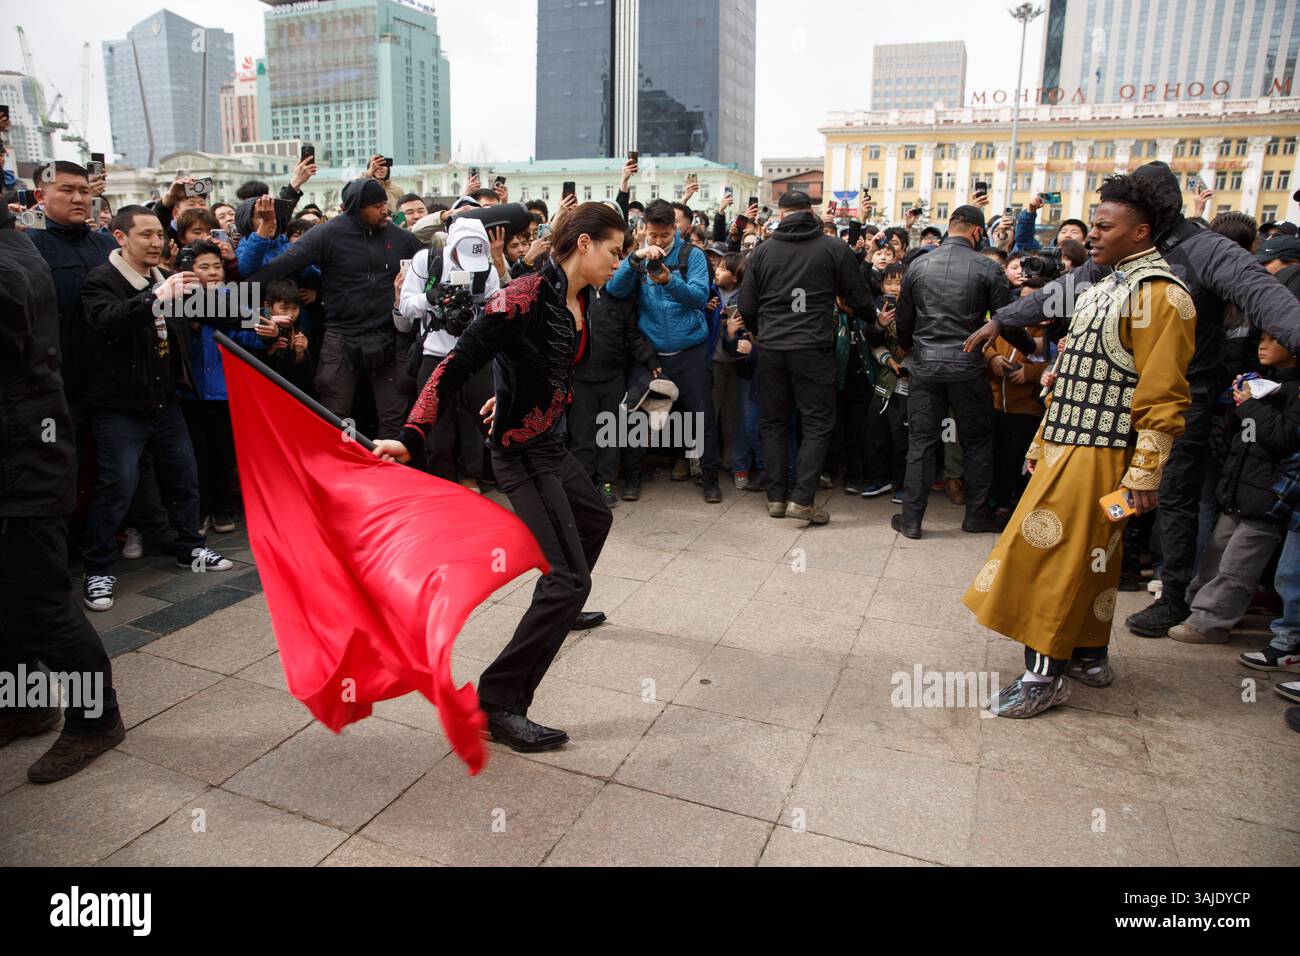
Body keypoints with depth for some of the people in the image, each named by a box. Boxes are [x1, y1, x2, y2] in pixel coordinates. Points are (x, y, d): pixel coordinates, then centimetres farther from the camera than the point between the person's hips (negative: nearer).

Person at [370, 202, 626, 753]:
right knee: (568, 576, -14)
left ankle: (560, 612, 55)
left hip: (551, 442, 10)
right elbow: (457, 366, -27)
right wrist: (412, 437, -32)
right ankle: (498, 704, -6)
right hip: (521, 452, -10)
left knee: (594, 518, 30)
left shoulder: (580, 299, 4)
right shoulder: (525, 298, -23)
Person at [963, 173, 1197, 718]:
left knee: (1053, 554, -8)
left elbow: (1163, 395, -17)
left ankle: (1045, 675, 1)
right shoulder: (1106, 289, 18)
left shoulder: (1159, 295, -12)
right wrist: (1042, 443, 18)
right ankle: (1089, 656, 29)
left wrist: (1145, 473, -21)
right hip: (1067, 447, 9)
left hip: (1095, 455, -9)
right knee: (1086, 555, 16)